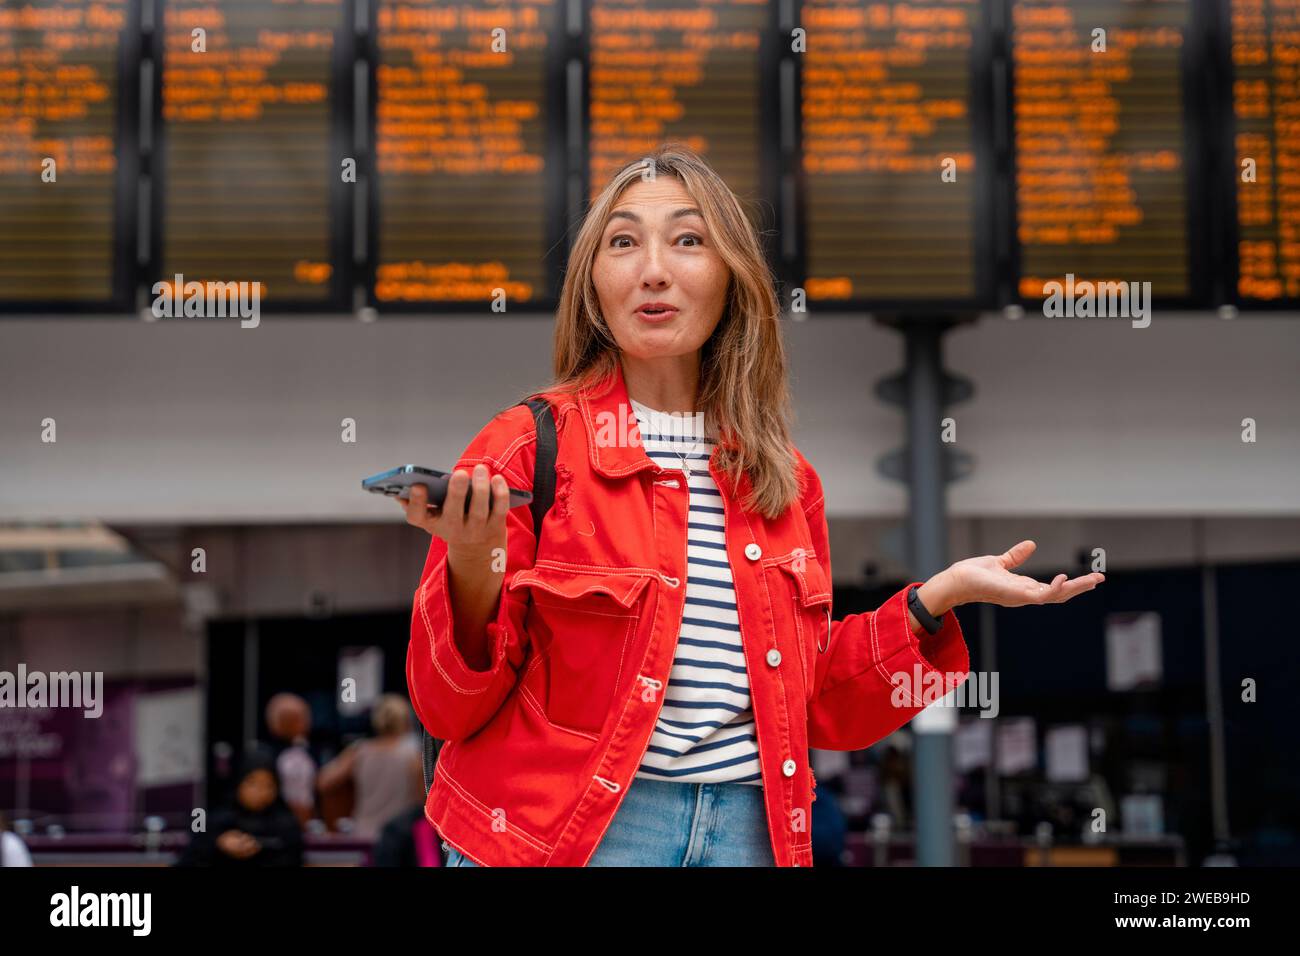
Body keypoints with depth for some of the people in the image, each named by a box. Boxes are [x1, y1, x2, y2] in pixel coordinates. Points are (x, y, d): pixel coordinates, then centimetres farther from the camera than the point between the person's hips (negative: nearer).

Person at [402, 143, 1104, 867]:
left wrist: (937, 598, 0)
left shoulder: (786, 480, 6)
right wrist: (472, 569, -25)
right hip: (564, 832, -3)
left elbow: (810, 707, 11)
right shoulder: (529, 448, -6)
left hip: (750, 827, 4)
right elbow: (451, 709, -7)